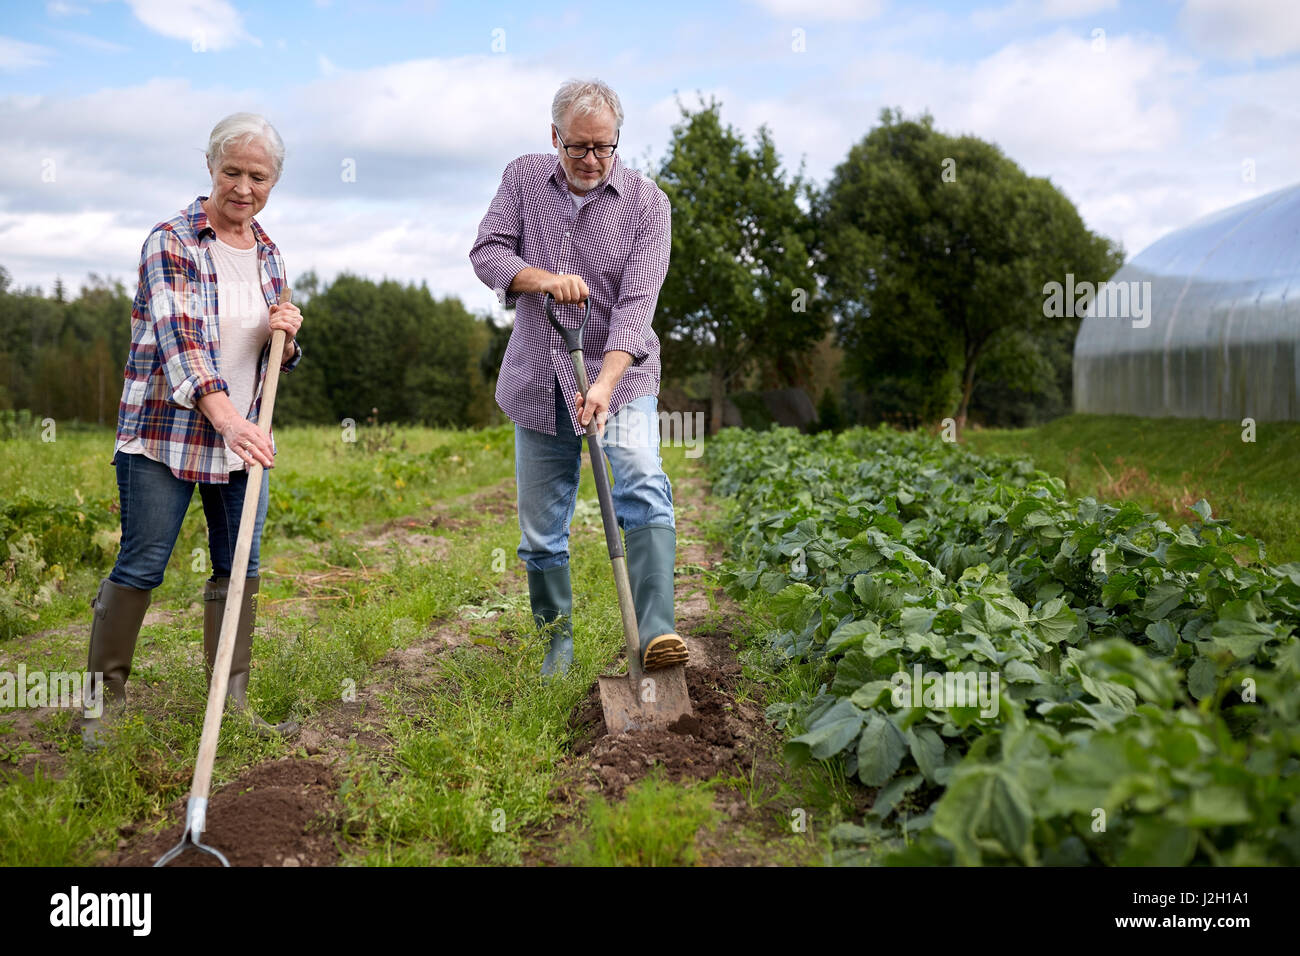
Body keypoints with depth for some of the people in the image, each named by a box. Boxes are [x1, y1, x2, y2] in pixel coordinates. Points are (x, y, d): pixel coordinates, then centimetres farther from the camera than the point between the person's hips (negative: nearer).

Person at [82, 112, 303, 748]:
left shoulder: (267, 254, 11)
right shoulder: (172, 241, -8)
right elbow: (177, 334, -22)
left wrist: (286, 338, -7)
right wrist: (223, 414, -36)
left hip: (244, 438, 6)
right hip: (165, 433, -6)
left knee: (239, 570, 6)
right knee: (140, 566, -2)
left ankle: (232, 704, 16)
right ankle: (104, 698, 13)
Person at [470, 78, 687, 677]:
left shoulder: (647, 203, -7)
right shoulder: (524, 178, 3)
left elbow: (637, 304, -17)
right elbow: (486, 251, -3)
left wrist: (605, 384, -30)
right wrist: (542, 278, -23)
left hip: (620, 376, -3)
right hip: (537, 382, 3)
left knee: (644, 486, -27)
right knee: (541, 530, 7)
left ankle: (654, 635, -33)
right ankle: (558, 641, 26)